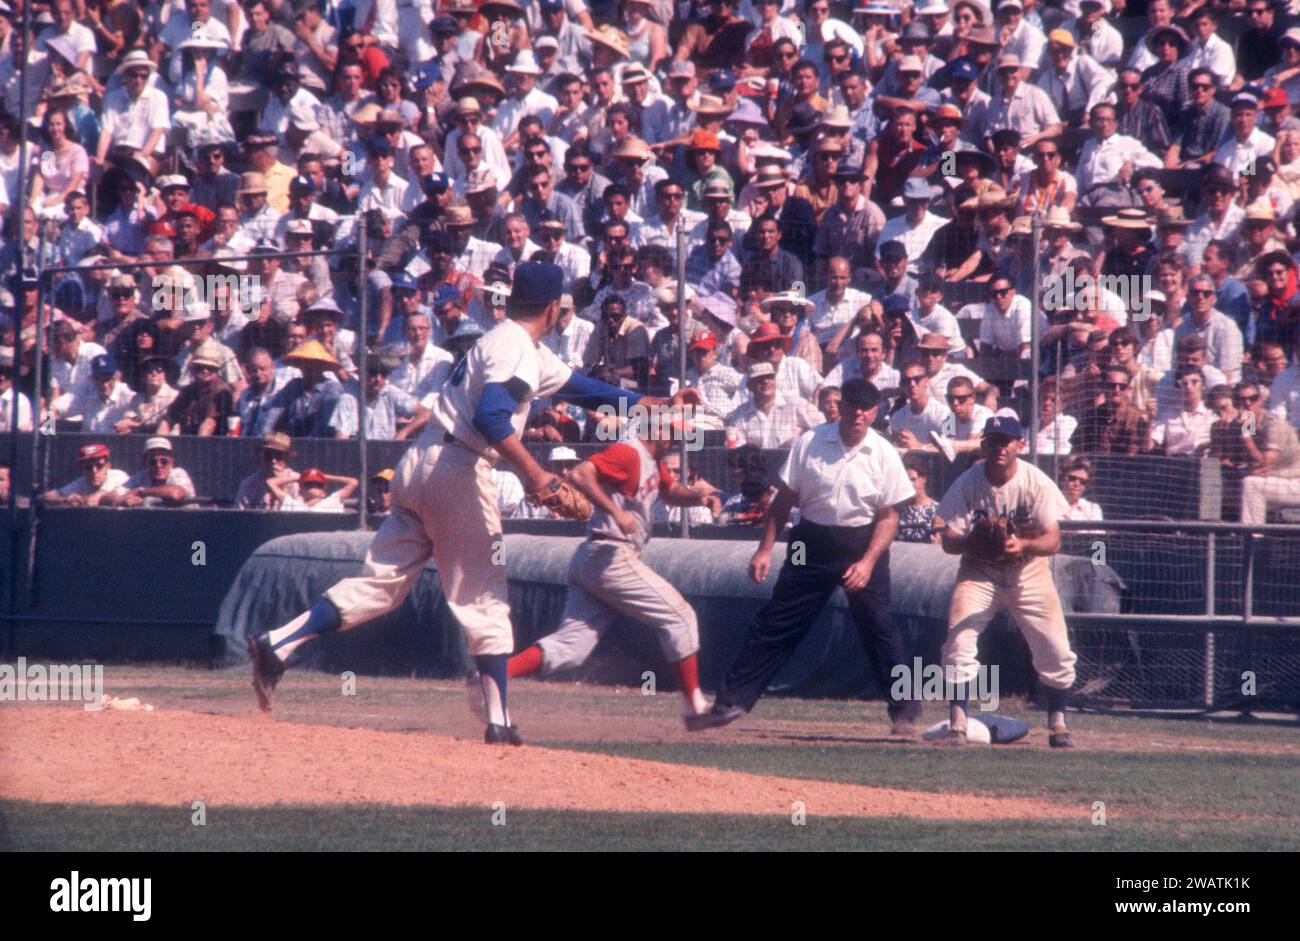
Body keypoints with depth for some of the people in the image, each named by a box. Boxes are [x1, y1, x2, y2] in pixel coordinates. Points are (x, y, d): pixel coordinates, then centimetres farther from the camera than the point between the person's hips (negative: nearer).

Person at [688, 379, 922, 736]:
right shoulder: (810, 443, -4)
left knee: (878, 627, -6)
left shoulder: (884, 455, -6)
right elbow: (784, 499, 2)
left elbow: (889, 515, -4)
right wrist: (765, 549, -3)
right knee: (774, 625, 0)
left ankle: (905, 711, 4)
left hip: (863, 544, -1)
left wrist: (868, 562, -16)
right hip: (812, 542, 1)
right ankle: (731, 702, 2)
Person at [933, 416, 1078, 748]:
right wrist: (970, 541, -38)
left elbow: (1053, 541, -17)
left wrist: (1023, 545, -38)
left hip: (1028, 571, 0)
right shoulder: (967, 483, -14)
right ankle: (957, 726, -9)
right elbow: (948, 540, -15)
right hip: (979, 571, 0)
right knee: (958, 643, -17)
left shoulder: (1037, 483, -14)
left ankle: (1058, 724, 15)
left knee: (1056, 651, -4)